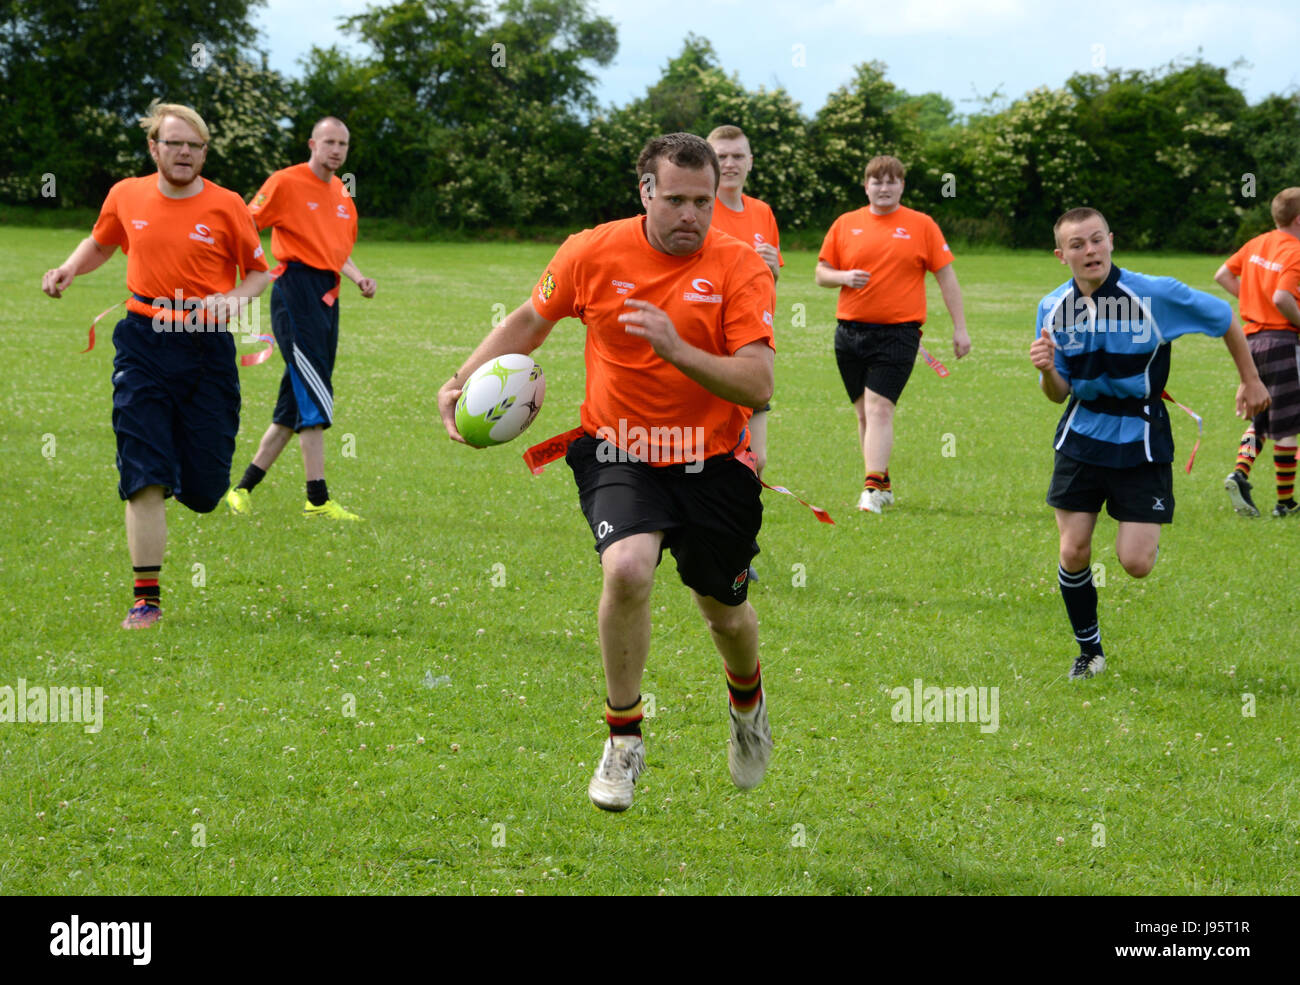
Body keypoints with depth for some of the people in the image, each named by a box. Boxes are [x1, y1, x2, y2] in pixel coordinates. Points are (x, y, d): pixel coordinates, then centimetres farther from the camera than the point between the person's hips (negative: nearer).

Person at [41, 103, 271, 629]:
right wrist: (69, 269, 5)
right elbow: (101, 242, 24)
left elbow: (258, 271, 8)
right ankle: (146, 597, -6)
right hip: (143, 343, 0)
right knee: (144, 478, -10)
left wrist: (233, 300, -12)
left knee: (204, 486, 3)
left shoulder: (226, 206, -2)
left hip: (207, 347, 0)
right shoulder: (126, 196, 4)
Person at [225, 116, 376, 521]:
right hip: (297, 292, -8)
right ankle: (317, 499, -12)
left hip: (327, 298, 8)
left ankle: (244, 488, 17)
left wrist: (359, 278, 9)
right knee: (315, 397, -13)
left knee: (296, 404, 10)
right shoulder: (286, 183, -6)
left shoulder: (342, 195, 16)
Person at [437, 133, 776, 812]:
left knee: (724, 610, 12)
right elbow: (529, 321, 12)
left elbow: (757, 386, -19)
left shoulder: (740, 267, -12)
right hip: (618, 452, -1)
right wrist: (464, 379, 0)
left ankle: (747, 698, 51)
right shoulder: (594, 253, -7)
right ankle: (624, 737, -7)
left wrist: (679, 351, -33)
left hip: (712, 462, 1)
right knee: (627, 568, -28)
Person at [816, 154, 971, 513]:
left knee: (879, 406, -15)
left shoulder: (921, 225, 3)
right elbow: (821, 274, 13)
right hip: (851, 331, 4)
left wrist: (960, 328, 3)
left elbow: (946, 277, 6)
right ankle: (883, 484, 22)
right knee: (864, 411, 9)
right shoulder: (845, 225, 9)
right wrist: (843, 277, -9)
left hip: (898, 332, -4)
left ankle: (872, 487, -18)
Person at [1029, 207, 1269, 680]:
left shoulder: (1155, 294, -17)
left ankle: (1148, 534, 30)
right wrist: (1047, 371, -22)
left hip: (1140, 437, -3)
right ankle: (1089, 651, 18)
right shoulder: (1054, 308, -6)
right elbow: (1059, 393, 2)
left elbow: (1224, 317, -1)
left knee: (1135, 564, -9)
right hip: (1082, 435, 3)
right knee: (1073, 554, -4)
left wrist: (1250, 381, 8)